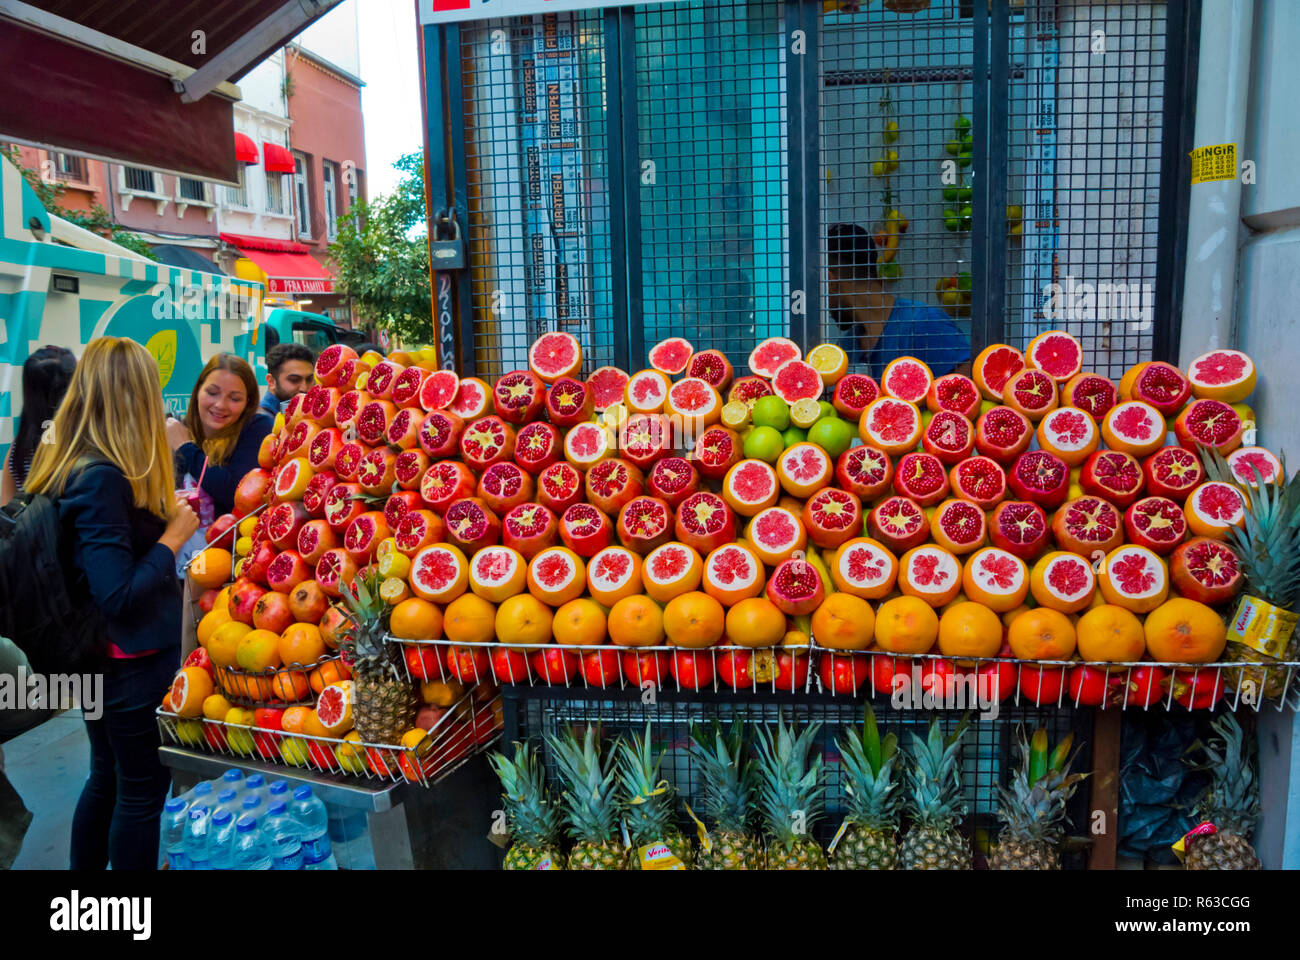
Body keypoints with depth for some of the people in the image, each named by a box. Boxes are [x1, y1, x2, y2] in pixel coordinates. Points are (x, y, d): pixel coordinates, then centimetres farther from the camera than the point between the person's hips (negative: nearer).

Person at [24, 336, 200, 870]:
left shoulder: (62, 463, 1)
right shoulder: (104, 478, -26)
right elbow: (119, 595, -26)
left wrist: (161, 512, 5)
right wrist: (173, 536, -15)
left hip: (93, 656, 8)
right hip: (134, 662, -8)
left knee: (107, 779, 23)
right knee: (142, 792, 8)